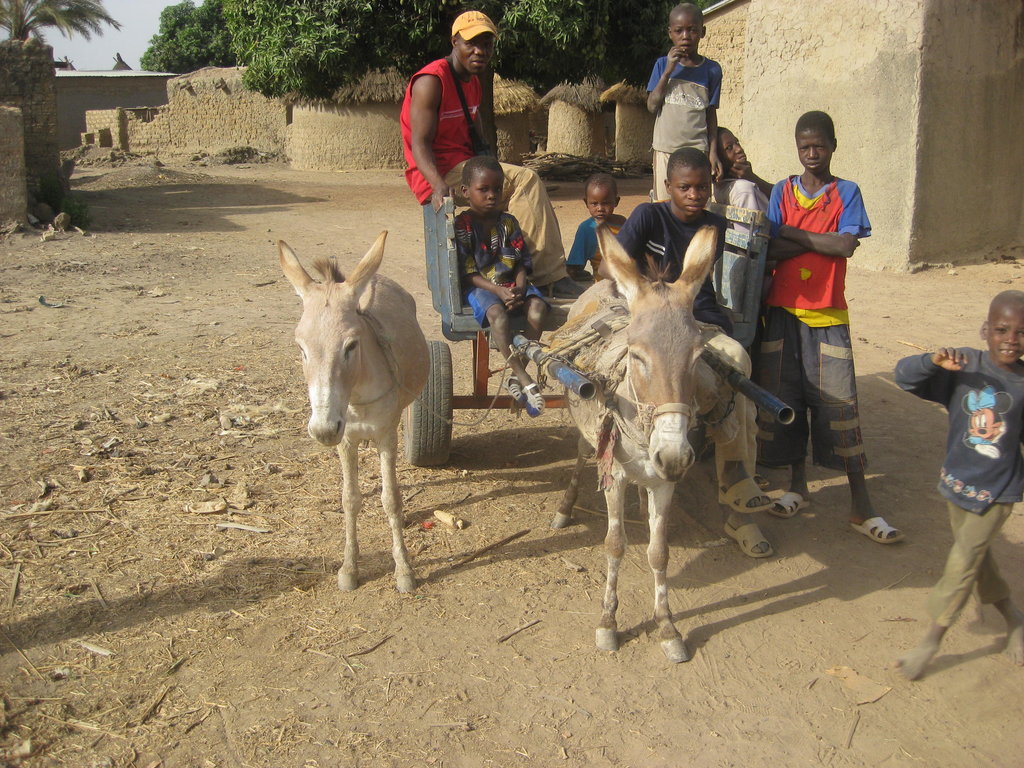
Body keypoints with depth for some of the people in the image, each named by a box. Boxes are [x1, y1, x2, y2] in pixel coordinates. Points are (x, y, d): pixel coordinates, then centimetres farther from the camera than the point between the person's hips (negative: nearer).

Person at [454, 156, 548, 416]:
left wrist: (519, 289, -14)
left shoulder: (508, 222, 11)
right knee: (497, 312, -36)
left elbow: (522, 262, 7)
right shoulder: (462, 225, -3)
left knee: (537, 306, -26)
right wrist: (499, 291, -21)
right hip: (479, 287, -4)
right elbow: (468, 273, -9)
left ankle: (516, 376, -20)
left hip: (512, 284, 5)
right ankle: (526, 382, -35)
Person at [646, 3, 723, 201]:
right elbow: (652, 106, -2)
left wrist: (713, 152, 1)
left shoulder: (712, 70, 4)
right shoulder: (662, 65, 6)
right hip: (665, 149, 1)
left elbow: (711, 113, 7)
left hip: (697, 150, -1)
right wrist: (668, 71, -10)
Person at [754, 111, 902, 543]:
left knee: (838, 404, -4)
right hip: (782, 311, 2)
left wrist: (794, 233, -10)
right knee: (785, 398, 7)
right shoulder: (782, 191, 7)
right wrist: (820, 239, -13)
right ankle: (798, 486, 25)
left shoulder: (847, 193, 4)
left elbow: (847, 246, -11)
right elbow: (770, 251, -4)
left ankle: (862, 507, 3)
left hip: (827, 315, -2)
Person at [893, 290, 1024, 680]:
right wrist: (933, 361, -33)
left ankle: (931, 640, 12)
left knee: (963, 562, -3)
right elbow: (904, 375, -16)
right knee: (977, 556, 18)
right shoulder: (965, 366, -11)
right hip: (956, 482, 2)